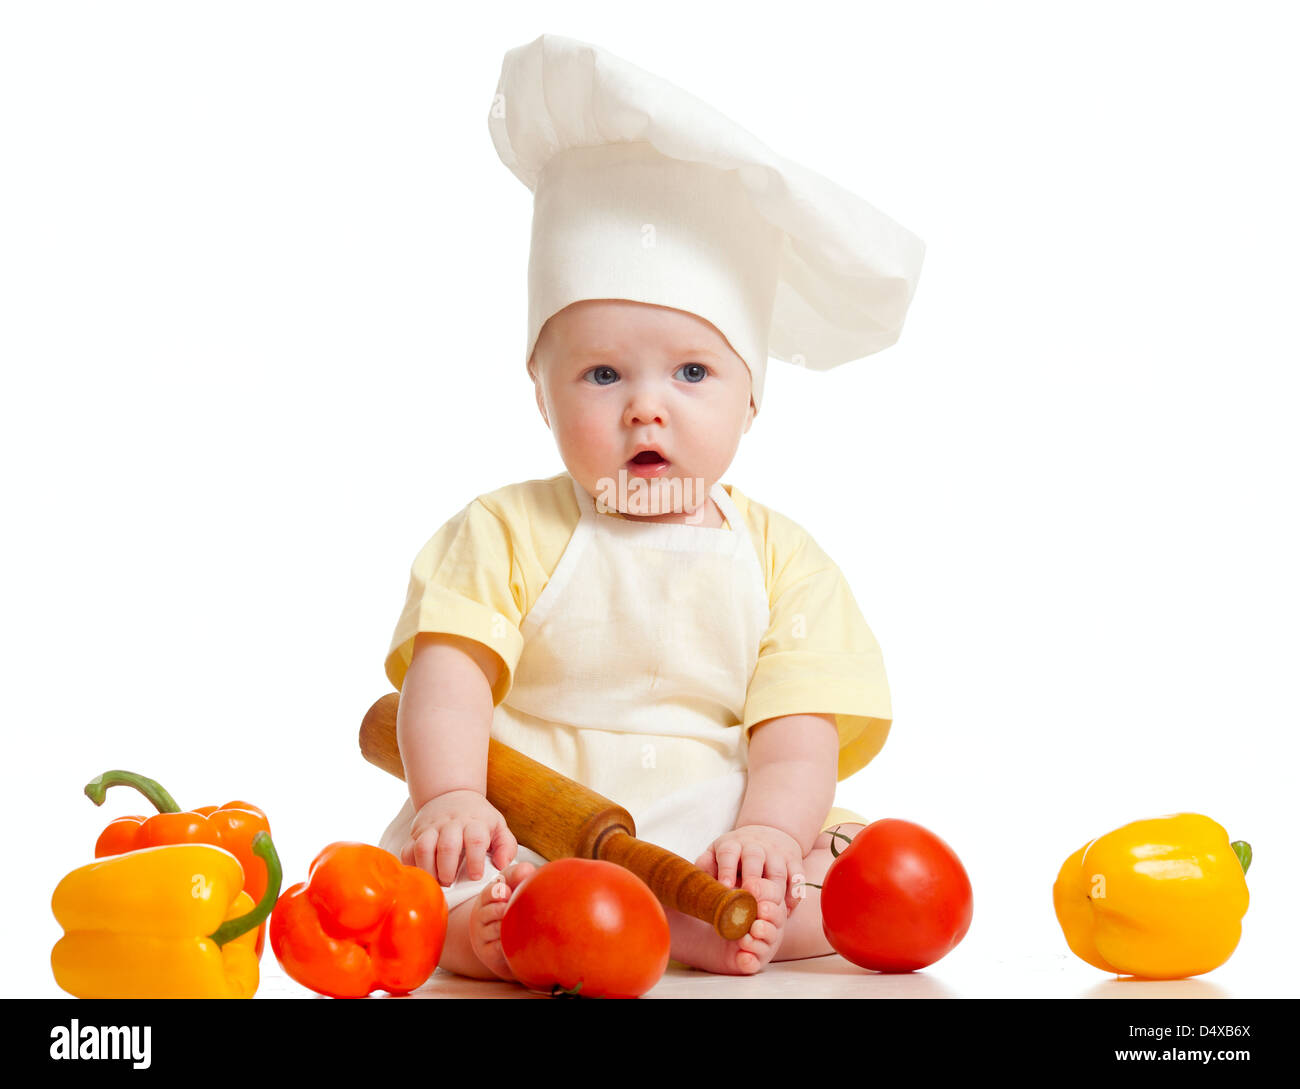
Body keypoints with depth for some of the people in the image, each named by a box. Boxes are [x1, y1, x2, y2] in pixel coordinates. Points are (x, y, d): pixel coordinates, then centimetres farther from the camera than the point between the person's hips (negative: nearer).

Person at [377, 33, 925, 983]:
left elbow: (801, 727, -1)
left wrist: (767, 831, -21)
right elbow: (449, 672, -7)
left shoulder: (779, 559, 7)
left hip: (714, 850, 2)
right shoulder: (505, 534, 5)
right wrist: (450, 795, -26)